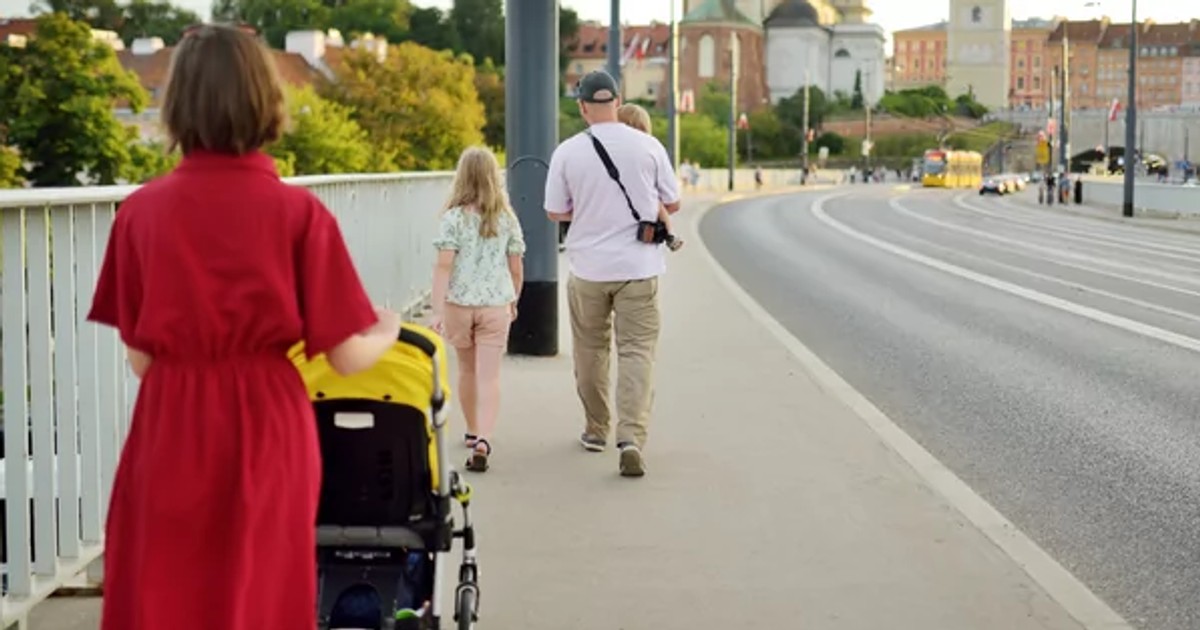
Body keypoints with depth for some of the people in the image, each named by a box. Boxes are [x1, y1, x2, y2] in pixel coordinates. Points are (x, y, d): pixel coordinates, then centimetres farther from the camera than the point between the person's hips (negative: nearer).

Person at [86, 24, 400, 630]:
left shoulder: (141, 211, -4)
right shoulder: (298, 212, -9)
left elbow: (140, 358, 1)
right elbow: (346, 357, -7)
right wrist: (388, 331, 15)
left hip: (169, 436, 1)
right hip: (266, 435, -1)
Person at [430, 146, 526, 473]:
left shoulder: (453, 217, -6)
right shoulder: (507, 219, 1)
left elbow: (444, 266, -13)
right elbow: (516, 268, 5)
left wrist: (437, 310, -14)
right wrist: (513, 301, 22)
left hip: (459, 303, 0)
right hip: (496, 305, 0)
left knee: (467, 369, 19)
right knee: (489, 376, -3)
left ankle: (473, 431, 36)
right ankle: (483, 440, -20)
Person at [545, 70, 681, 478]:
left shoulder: (567, 152, -4)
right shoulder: (648, 146, -4)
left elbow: (555, 212, 4)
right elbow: (673, 204, 5)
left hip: (587, 269, 1)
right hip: (638, 266, -1)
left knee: (590, 350, 16)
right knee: (637, 351, -1)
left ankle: (596, 430, 27)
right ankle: (632, 436, -16)